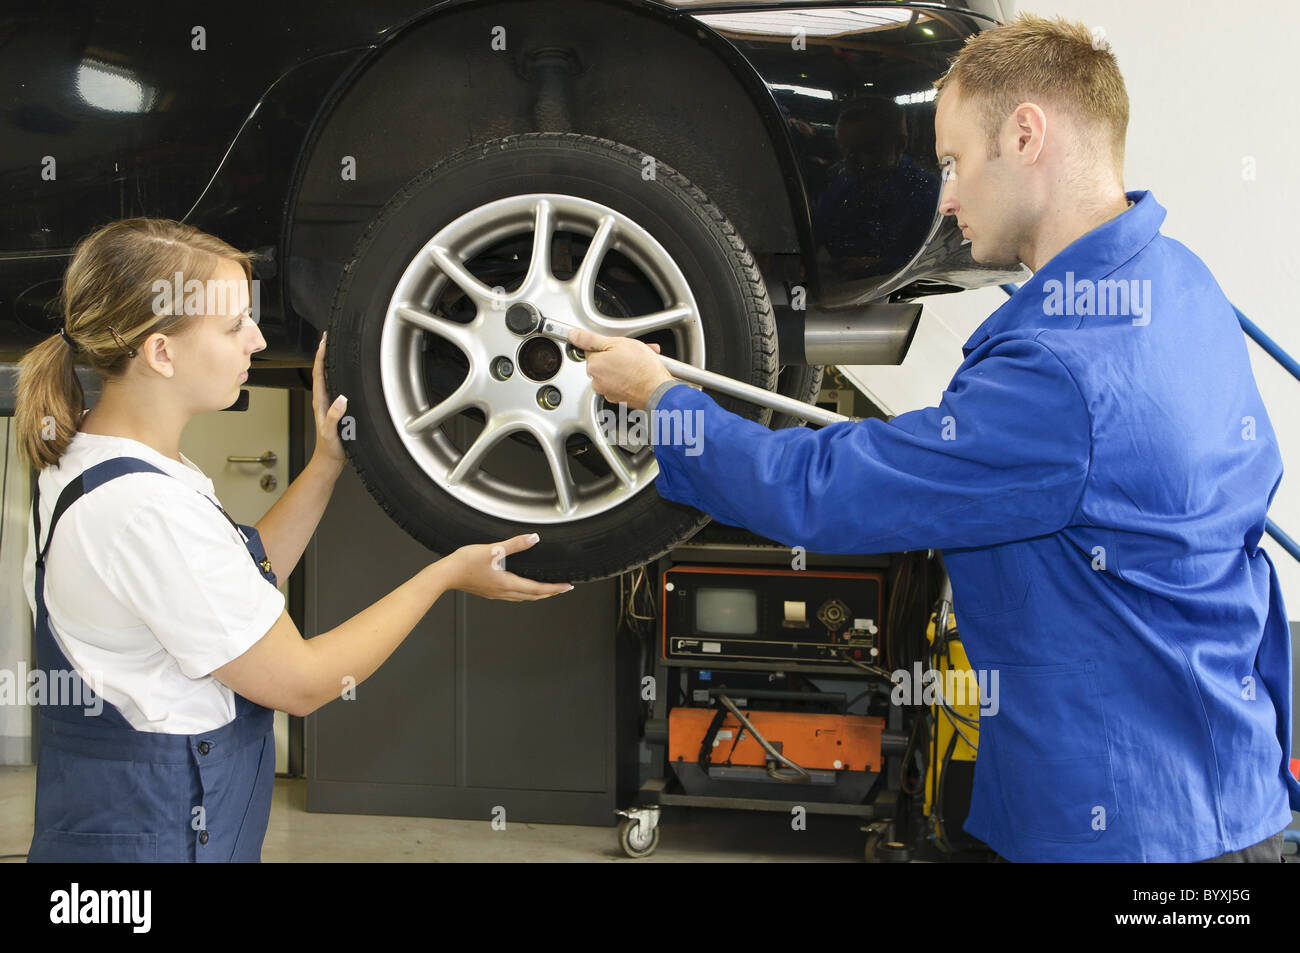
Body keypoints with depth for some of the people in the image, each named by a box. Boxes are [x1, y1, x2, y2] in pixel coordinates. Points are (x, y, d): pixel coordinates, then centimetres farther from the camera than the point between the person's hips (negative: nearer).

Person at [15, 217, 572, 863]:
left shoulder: (86, 458, 4)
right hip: (156, 838, -9)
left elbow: (246, 578, 12)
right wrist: (446, 574, -12)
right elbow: (301, 683, -20)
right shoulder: (144, 510, -27)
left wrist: (328, 461, 4)